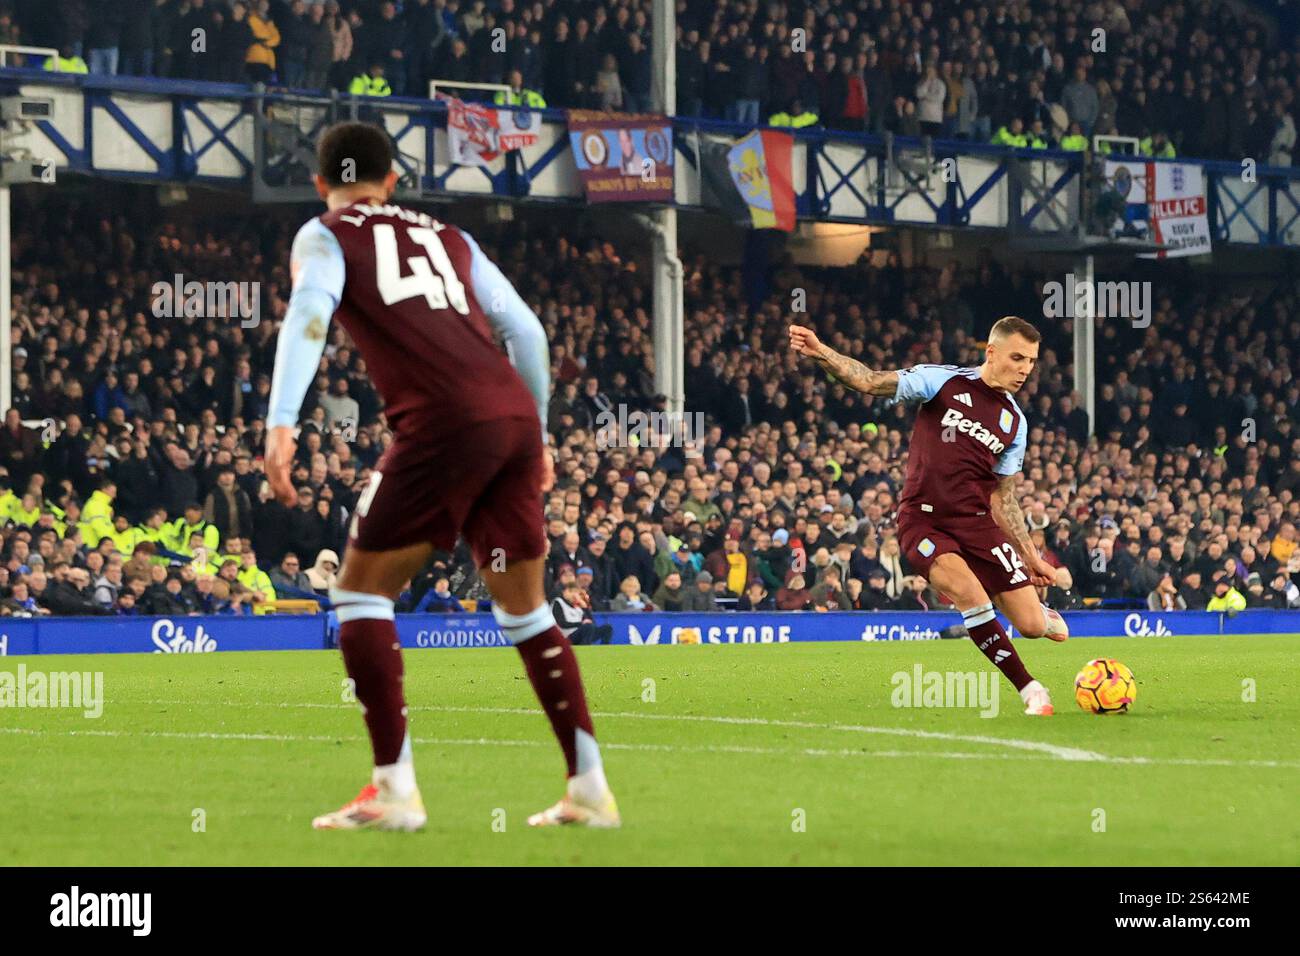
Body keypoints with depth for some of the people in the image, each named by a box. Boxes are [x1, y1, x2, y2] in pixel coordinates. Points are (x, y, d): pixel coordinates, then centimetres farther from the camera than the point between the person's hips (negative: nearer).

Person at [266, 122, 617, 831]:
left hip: (443, 425, -5)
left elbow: (308, 315, -7)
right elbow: (525, 330, 24)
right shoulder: (448, 238, 28)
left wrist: (280, 424, -18)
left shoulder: (325, 236, 13)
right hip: (516, 416, 5)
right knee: (524, 609, 17)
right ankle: (589, 788, 13)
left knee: (360, 593, 6)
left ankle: (394, 788, -3)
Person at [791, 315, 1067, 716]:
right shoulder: (943, 381, -2)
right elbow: (870, 381, -9)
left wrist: (1031, 556, 14)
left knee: (1032, 625, -7)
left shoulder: (1015, 422, 10)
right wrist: (820, 353, -25)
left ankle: (1042, 614, 34)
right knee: (967, 589, -32)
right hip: (923, 519, -4)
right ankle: (1029, 688, -20)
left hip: (975, 522, 4)